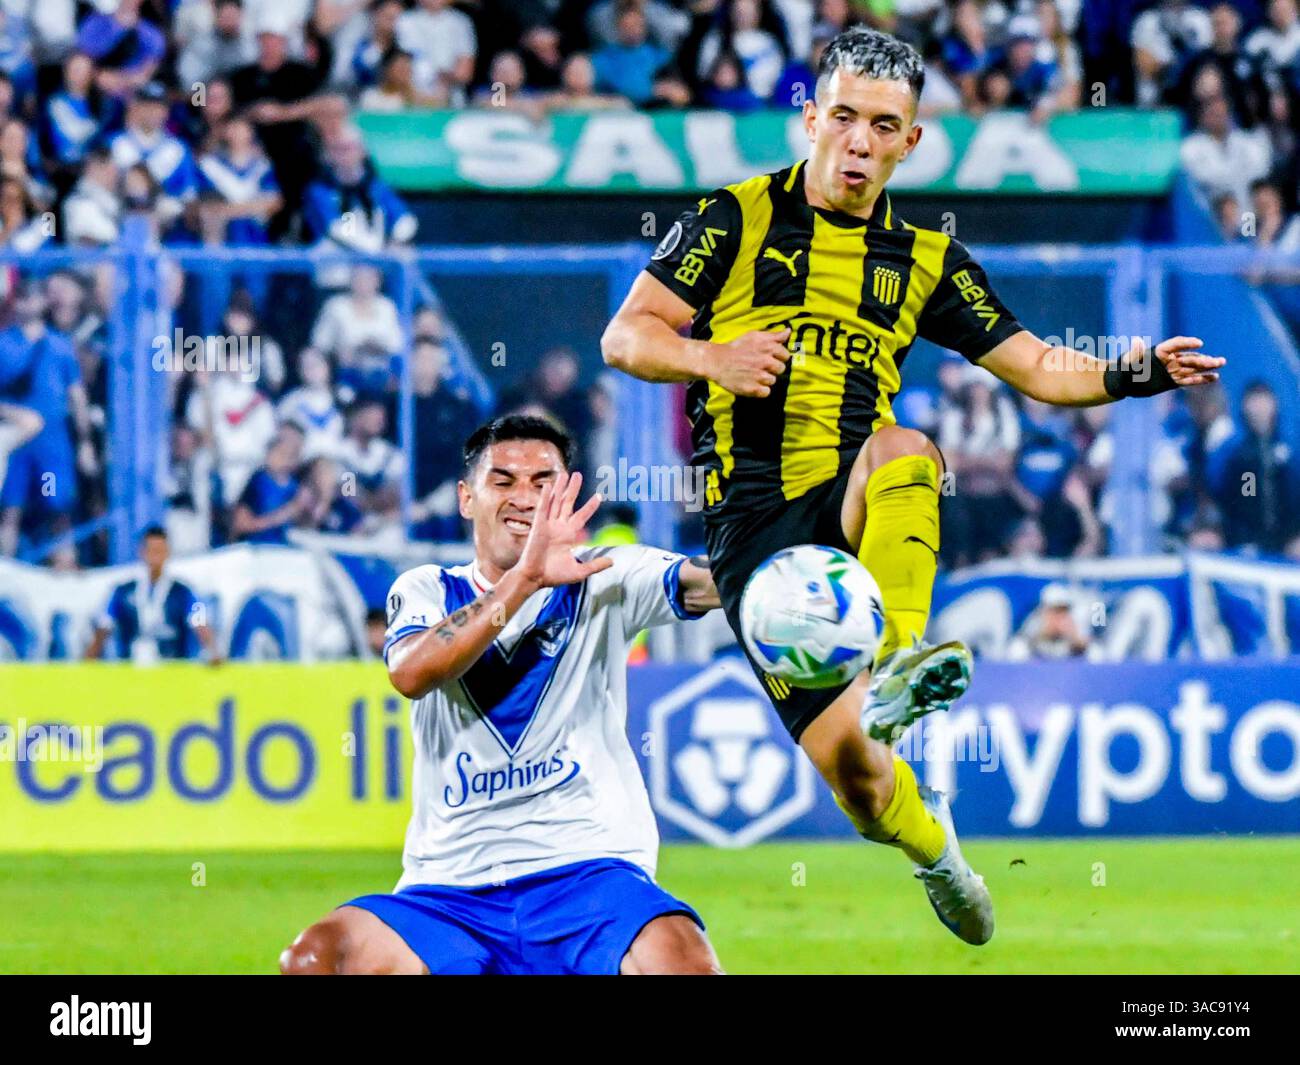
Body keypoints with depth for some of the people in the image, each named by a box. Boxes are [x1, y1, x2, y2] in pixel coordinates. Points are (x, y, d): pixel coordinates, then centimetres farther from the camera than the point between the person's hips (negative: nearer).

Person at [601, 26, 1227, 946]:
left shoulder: (926, 259, 15)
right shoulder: (738, 217, 6)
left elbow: (1038, 368, 15)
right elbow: (626, 337, 2)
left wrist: (1135, 374, -4)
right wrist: (713, 358, -18)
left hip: (860, 508, 2)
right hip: (756, 518, -2)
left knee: (904, 449, -37)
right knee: (845, 761, -12)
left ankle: (901, 659, -49)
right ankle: (929, 841, 21)